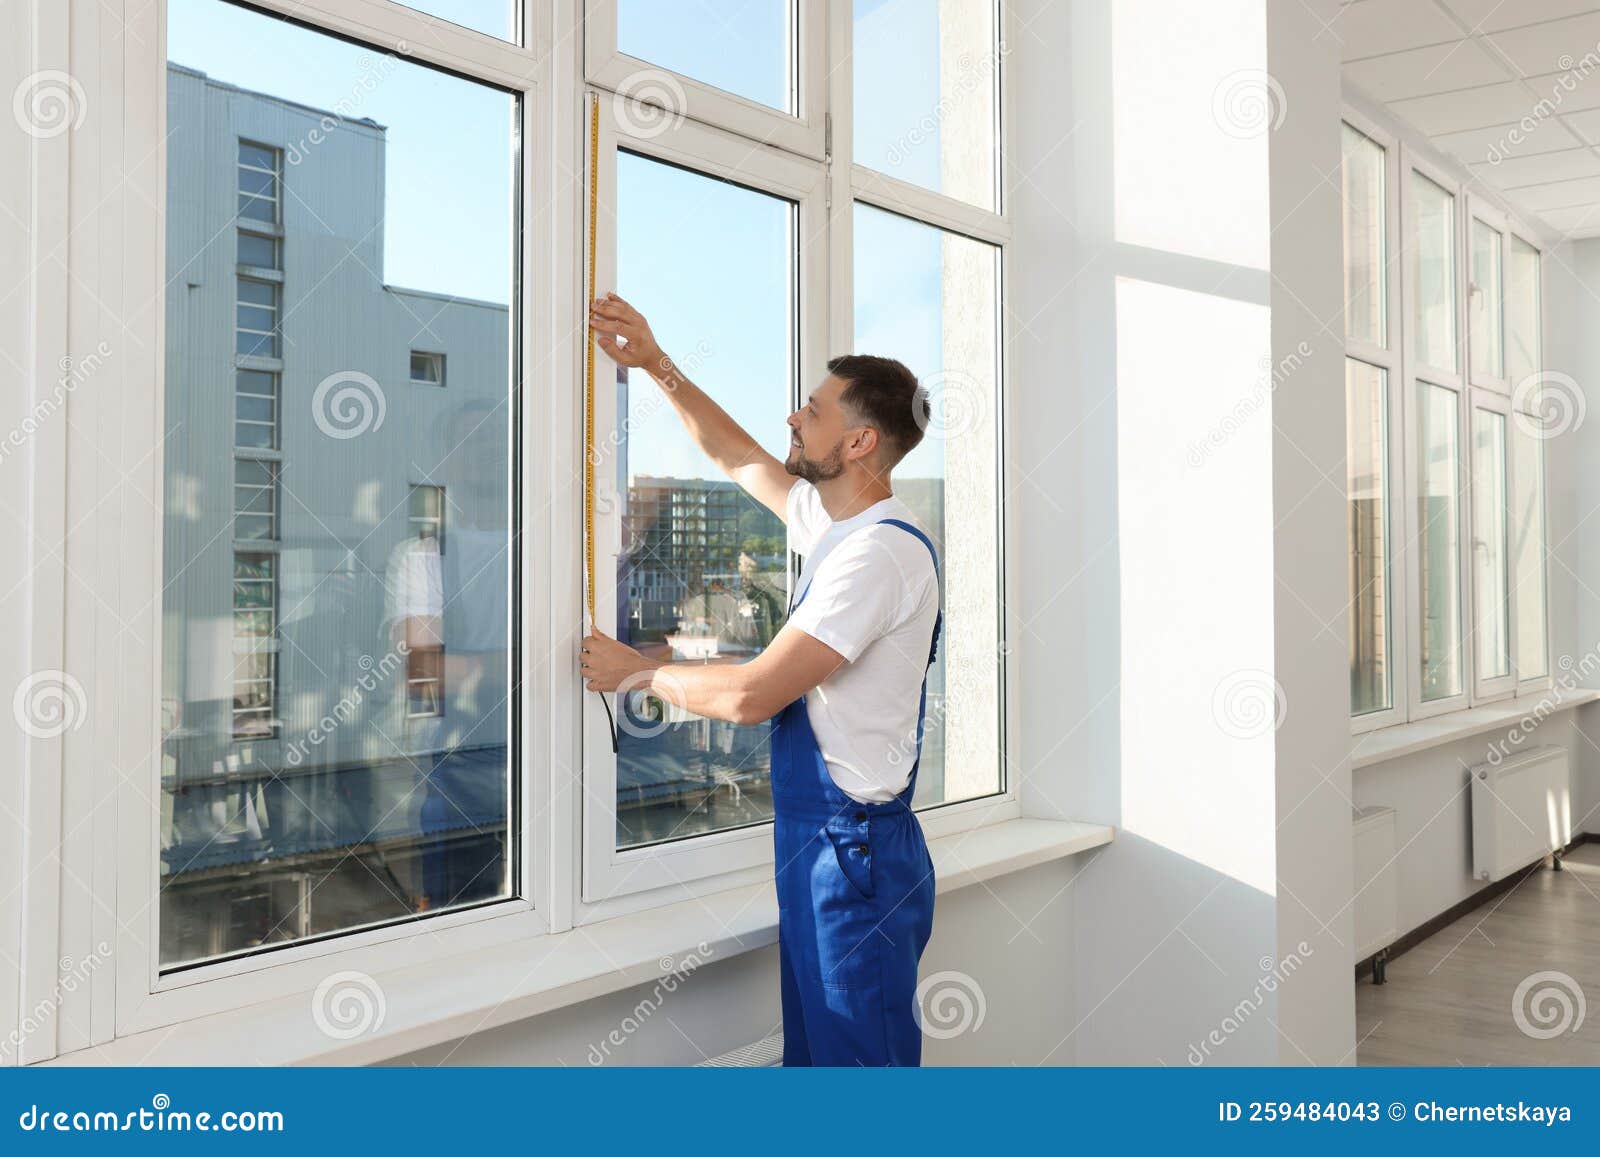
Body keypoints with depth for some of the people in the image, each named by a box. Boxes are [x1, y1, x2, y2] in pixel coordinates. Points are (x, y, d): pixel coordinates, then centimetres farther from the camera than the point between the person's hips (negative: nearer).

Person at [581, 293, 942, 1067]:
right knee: (813, 1054, 18)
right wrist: (656, 365, 22)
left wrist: (638, 672, -6)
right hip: (816, 846, 10)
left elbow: (751, 694, -22)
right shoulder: (832, 526, 9)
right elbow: (736, 456, 26)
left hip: (855, 854, -10)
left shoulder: (881, 553, -20)